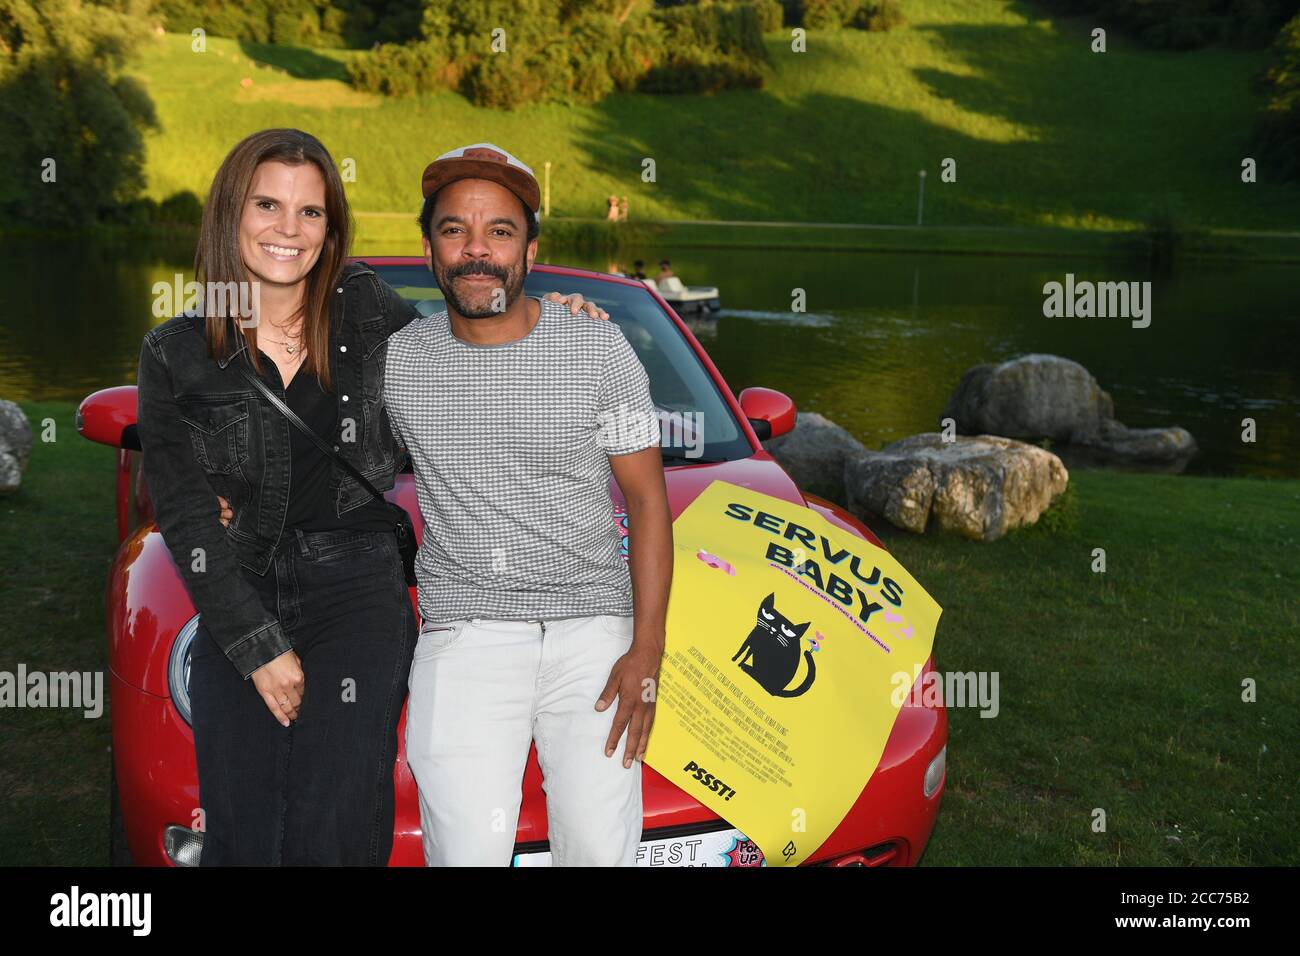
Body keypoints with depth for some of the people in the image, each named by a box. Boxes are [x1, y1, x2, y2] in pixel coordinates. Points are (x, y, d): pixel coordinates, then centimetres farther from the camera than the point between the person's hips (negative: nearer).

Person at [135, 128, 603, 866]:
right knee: (237, 838, 5)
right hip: (235, 615, 1)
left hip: (358, 598, -1)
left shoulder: (369, 309, 2)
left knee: (333, 837, -8)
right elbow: (187, 519, -2)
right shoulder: (175, 354, 1)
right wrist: (259, 646, -8)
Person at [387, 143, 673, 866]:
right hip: (463, 636, 1)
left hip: (594, 629, 0)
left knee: (601, 851, -8)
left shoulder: (601, 349, 0)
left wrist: (647, 651, -5)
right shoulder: (399, 361, 4)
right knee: (467, 854, -11)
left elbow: (647, 500, 2)